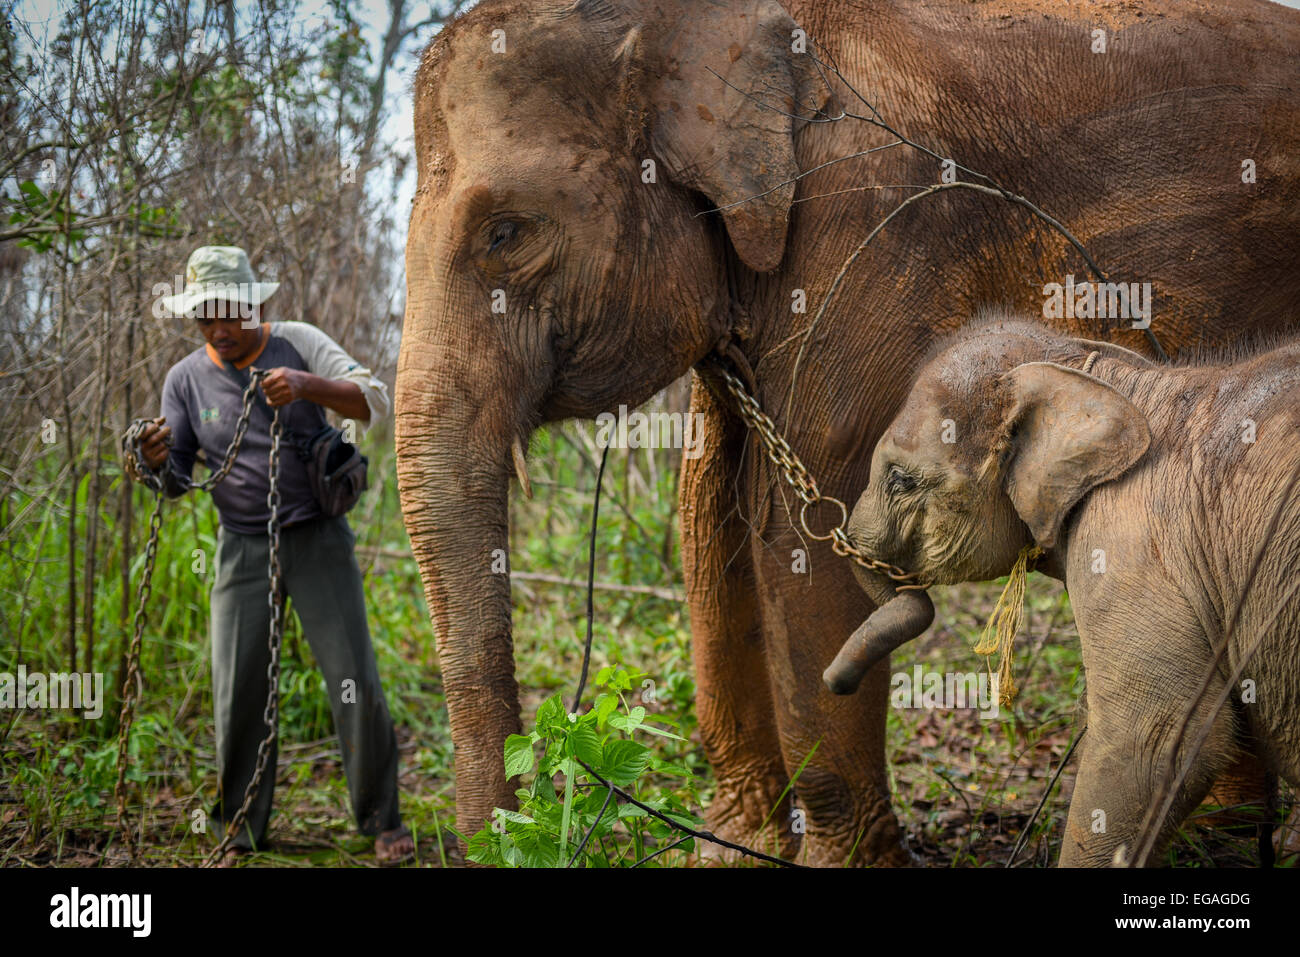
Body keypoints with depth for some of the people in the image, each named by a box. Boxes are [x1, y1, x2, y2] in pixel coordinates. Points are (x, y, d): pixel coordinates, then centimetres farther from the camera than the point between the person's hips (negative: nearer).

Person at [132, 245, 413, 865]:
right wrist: (157, 463, -18)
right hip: (243, 548, 2)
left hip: (317, 537, -2)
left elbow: (374, 401, -14)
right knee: (237, 692, -1)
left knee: (355, 680, -5)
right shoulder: (186, 379, 1)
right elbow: (177, 485, 6)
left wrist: (308, 387, -31)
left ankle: (382, 821, 6)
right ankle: (241, 833, 13)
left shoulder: (298, 344, -5)